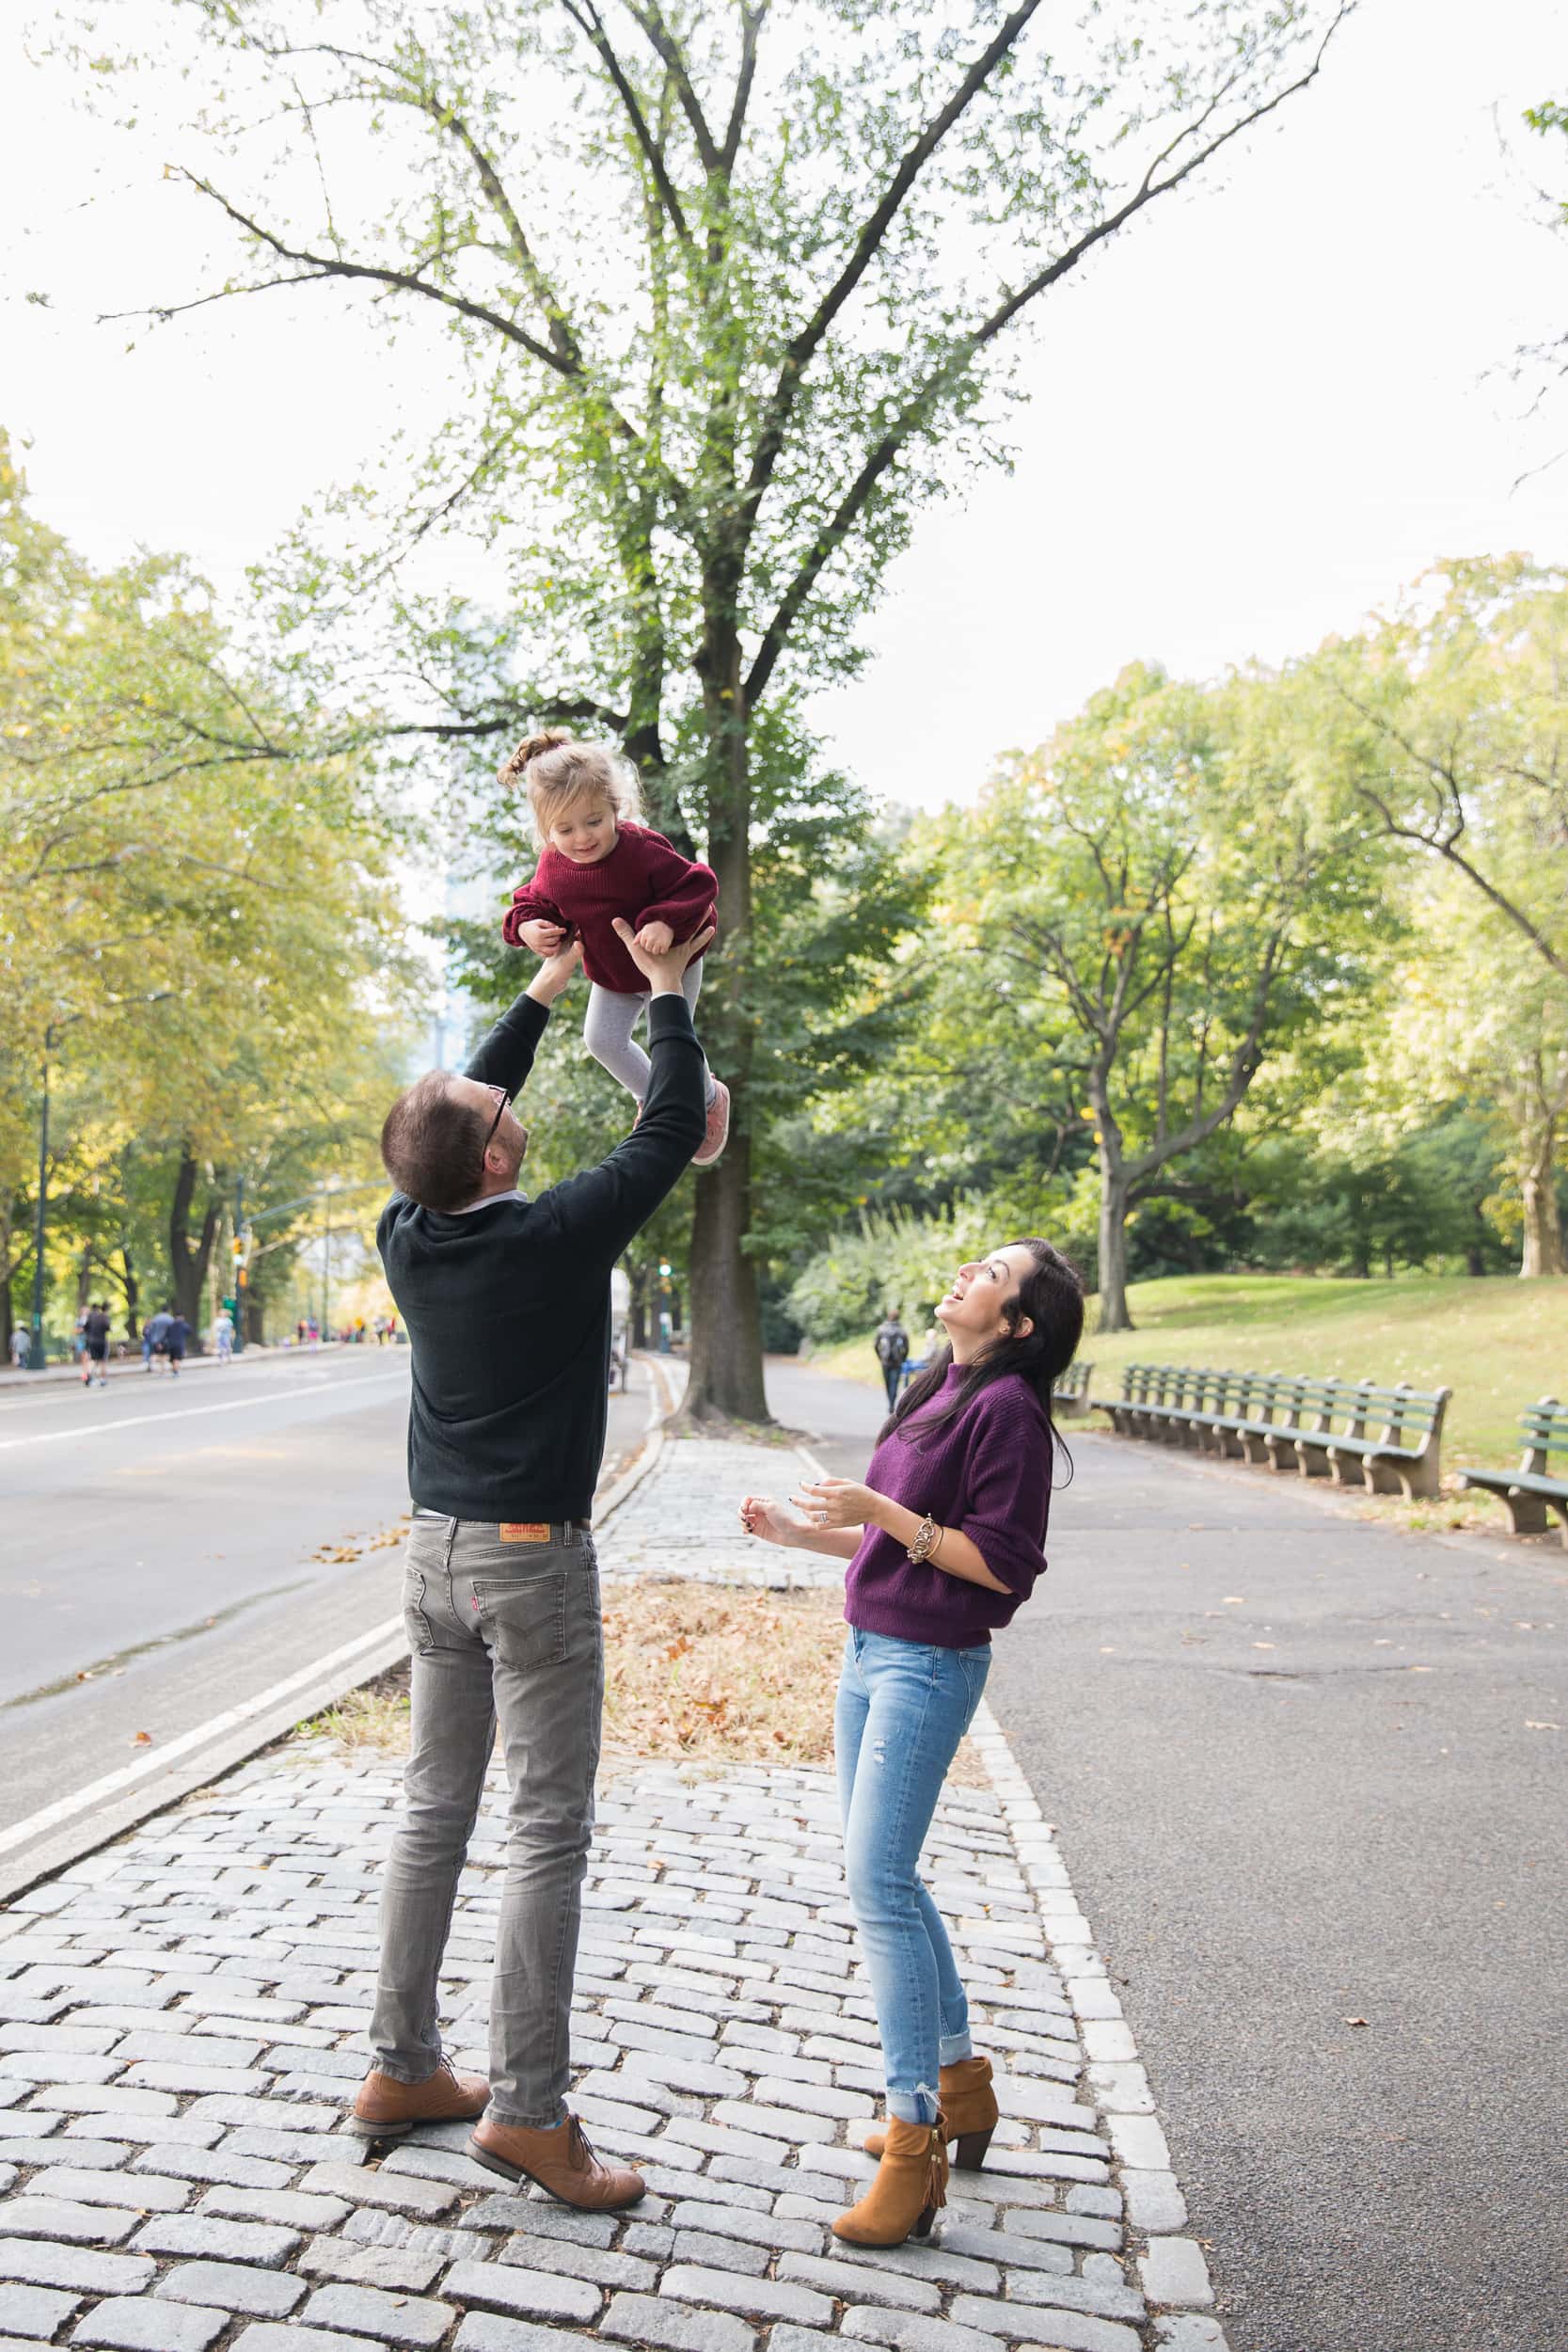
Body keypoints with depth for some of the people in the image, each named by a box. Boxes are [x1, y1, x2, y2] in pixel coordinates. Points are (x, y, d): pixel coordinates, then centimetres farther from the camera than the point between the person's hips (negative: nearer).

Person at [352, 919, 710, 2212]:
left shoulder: (407, 1237, 0)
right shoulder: (555, 1238, -17)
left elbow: (464, 1105, 17)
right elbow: (673, 1131, -7)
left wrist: (548, 987, 22)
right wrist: (666, 990, 5)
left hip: (436, 1555, 7)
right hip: (532, 1560, -7)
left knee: (435, 1812, 15)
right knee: (548, 1830, -2)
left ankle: (403, 2068, 24)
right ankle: (528, 2110, 2)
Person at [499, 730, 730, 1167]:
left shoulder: (644, 850, -35)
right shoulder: (553, 866, -19)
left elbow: (698, 886, -32)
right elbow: (535, 901, -1)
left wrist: (667, 922, -48)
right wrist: (527, 926, -24)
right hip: (611, 975, 6)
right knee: (601, 1038, 14)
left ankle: (709, 1099, 35)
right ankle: (652, 1098, 42)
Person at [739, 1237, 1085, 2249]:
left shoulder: (1008, 1409, -15)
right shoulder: (938, 1391, 12)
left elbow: (1002, 1562, -19)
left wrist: (881, 1511, -22)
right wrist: (799, 1531, 11)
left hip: (928, 1667, -9)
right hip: (871, 1651, 9)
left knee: (879, 1885, -11)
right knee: (884, 1876, 15)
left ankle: (915, 2145, -2)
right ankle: (958, 2079, 31)